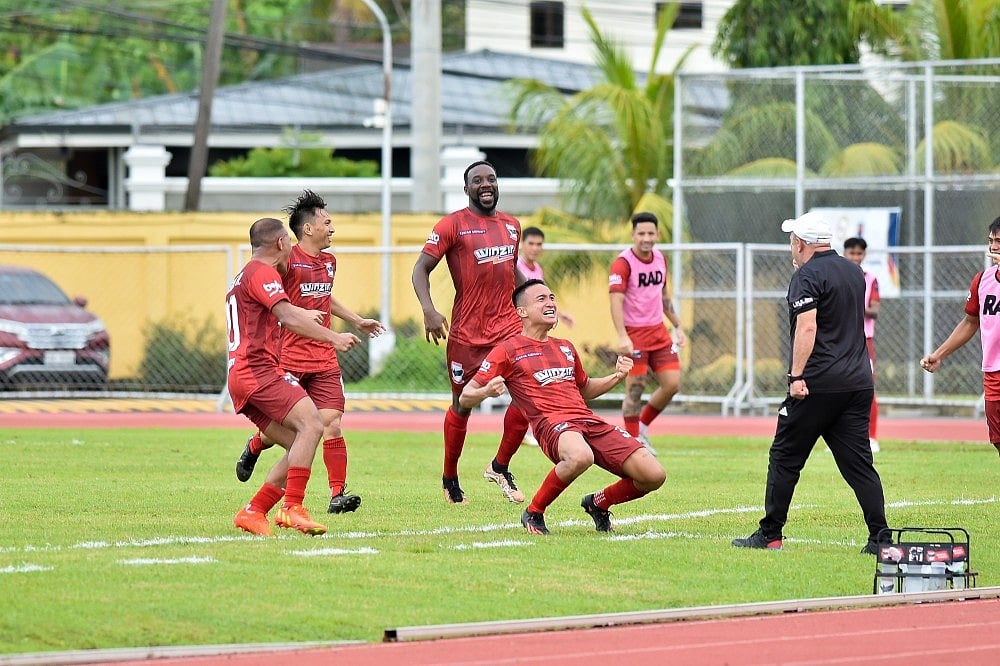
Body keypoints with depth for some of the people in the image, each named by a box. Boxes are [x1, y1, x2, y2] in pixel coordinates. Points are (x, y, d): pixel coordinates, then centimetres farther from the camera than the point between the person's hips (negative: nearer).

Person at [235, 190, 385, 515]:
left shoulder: (329, 262, 15)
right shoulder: (288, 260, -9)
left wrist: (357, 321, 39)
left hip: (324, 360, 5)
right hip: (290, 358, -5)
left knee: (332, 424, -9)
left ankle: (338, 494, -12)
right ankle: (254, 447, 38)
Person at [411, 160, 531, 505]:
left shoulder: (512, 225, 13)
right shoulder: (453, 225, -5)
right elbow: (421, 269, -8)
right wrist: (429, 311, -22)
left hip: (508, 325, 5)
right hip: (467, 331, -5)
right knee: (462, 405, 5)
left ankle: (500, 467, 6)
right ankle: (450, 478, 23)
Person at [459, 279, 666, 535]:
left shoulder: (566, 348, 27)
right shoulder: (508, 350, 8)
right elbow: (465, 398, 5)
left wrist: (617, 376, 24)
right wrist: (486, 392, -19)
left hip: (590, 421, 6)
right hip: (551, 423, -6)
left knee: (654, 476, -11)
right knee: (581, 456, -43)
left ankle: (598, 503, 19)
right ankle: (534, 513, -17)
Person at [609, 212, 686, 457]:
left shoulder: (659, 259, 9)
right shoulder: (623, 263, -14)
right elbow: (616, 301, -22)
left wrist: (678, 326, 20)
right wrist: (622, 337, -33)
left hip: (659, 332, 7)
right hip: (634, 334, -7)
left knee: (672, 384, 1)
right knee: (635, 390, -6)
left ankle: (642, 427, 20)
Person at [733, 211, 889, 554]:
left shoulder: (807, 276, -9)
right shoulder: (854, 272, 16)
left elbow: (807, 327, -20)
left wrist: (797, 376, -22)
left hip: (818, 385, -7)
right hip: (858, 382, 7)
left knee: (784, 457, 3)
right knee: (858, 462, 5)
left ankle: (770, 535, 5)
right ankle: (880, 537, -4)